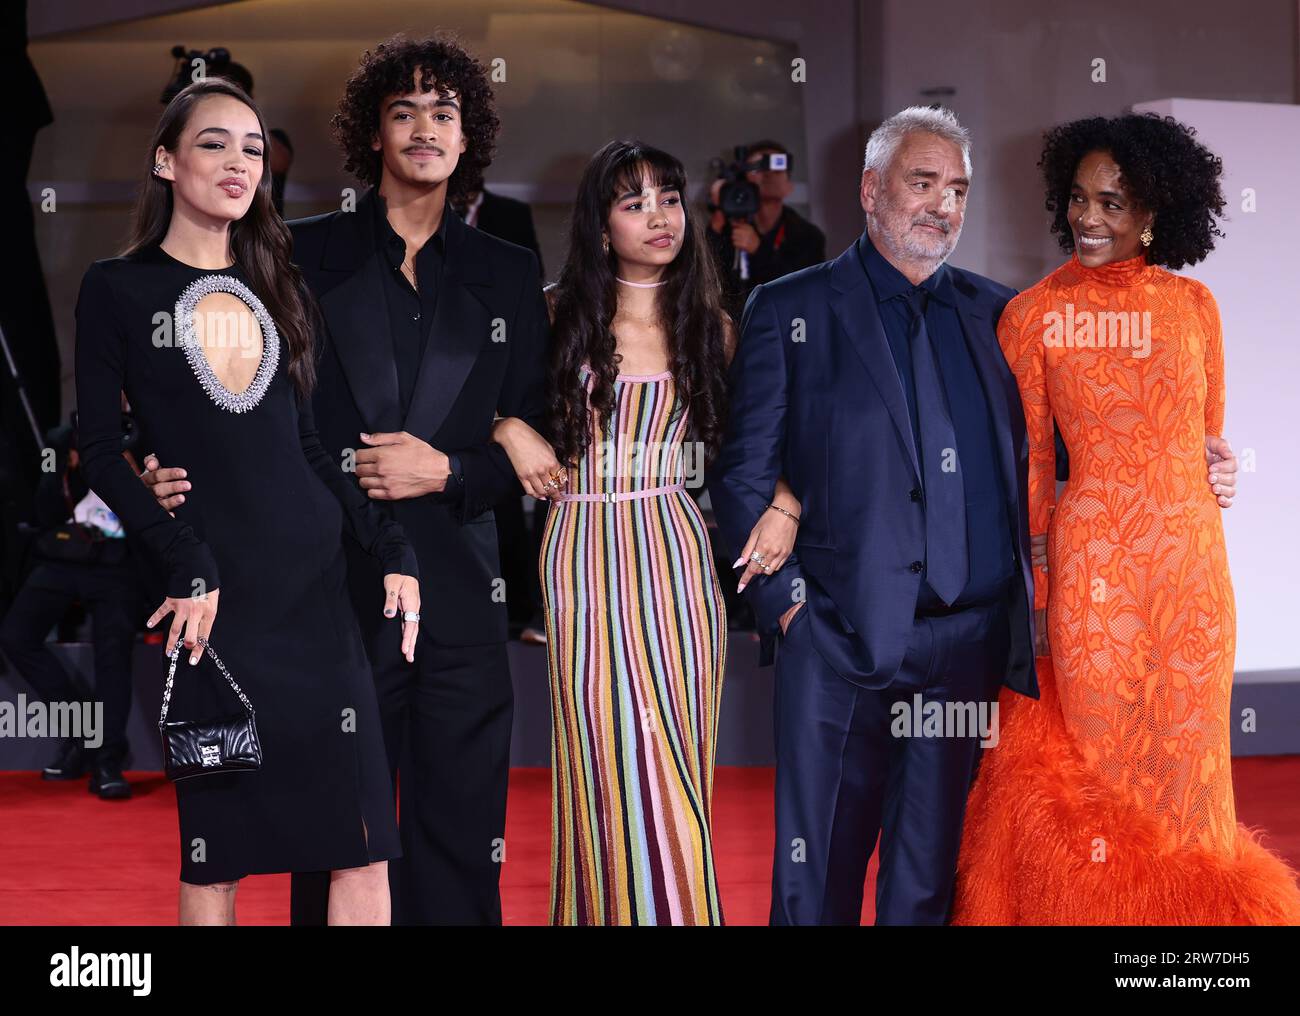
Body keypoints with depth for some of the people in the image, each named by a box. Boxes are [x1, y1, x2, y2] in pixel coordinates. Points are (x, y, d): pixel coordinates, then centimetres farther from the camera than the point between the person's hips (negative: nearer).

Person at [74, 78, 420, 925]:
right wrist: (187, 564, -14)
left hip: (315, 585, 4)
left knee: (365, 842, -4)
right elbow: (102, 452, -3)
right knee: (215, 851, -2)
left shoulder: (272, 285, 17)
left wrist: (392, 547, 7)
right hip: (214, 599, -4)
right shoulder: (117, 290, 3)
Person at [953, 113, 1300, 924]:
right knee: (1097, 753, 5)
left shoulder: (1192, 304, 4)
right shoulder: (1033, 315, -2)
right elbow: (1025, 462, 0)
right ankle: (1096, 903, 20)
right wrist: (1030, 581, -1)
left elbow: (1208, 433, 13)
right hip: (1090, 556, -2)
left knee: (1187, 755, 8)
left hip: (1191, 556, 2)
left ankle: (1185, 908, 23)